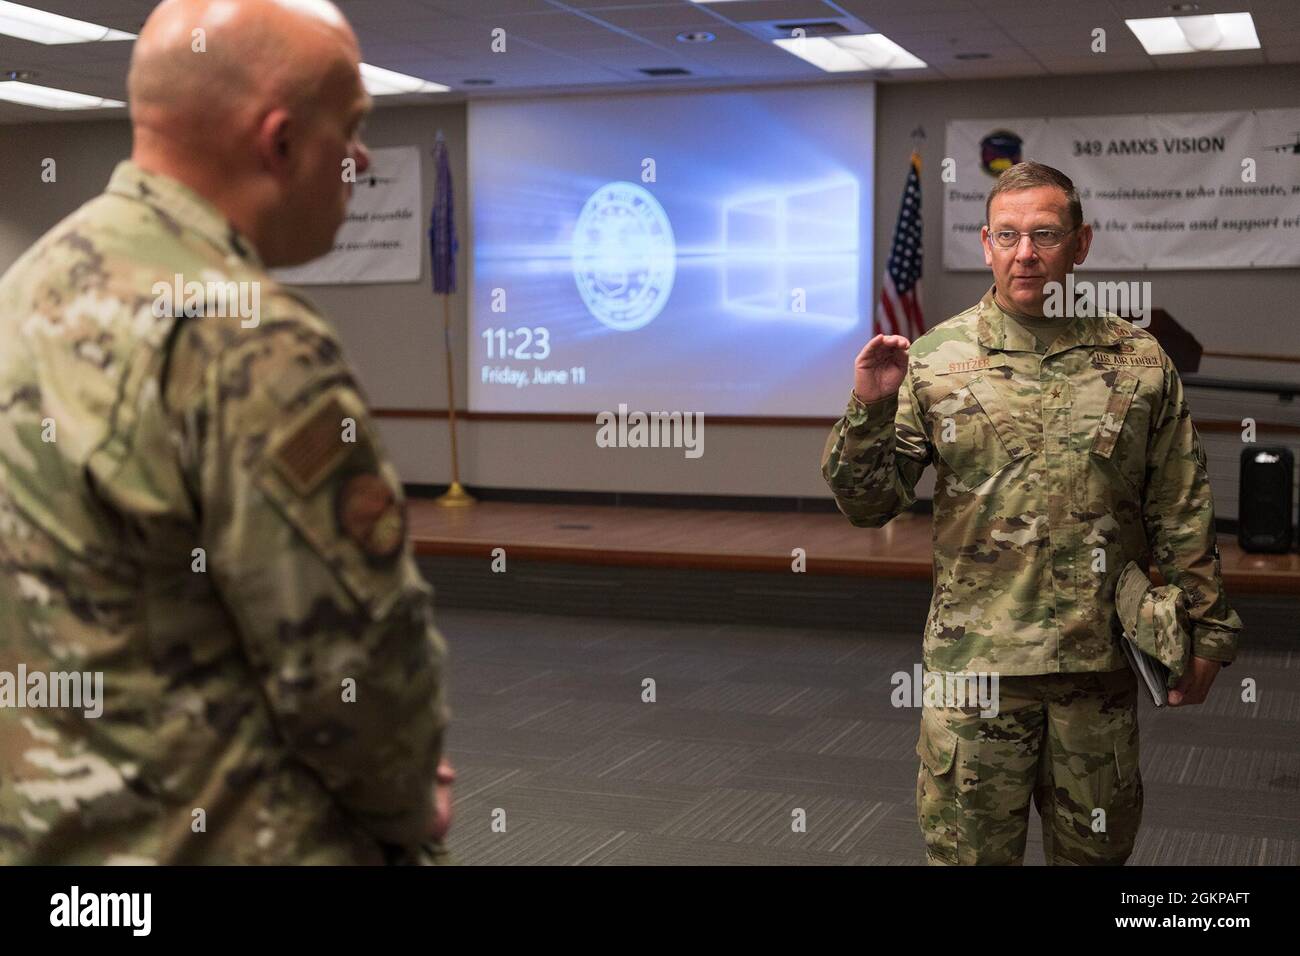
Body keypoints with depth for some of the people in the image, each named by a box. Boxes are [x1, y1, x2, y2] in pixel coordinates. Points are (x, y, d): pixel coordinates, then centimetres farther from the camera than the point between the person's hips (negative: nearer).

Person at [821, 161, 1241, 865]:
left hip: (1102, 659, 2)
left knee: (1097, 846, 17)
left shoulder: (1141, 362, 2)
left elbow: (1182, 514, 6)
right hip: (974, 658, -1)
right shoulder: (934, 359, -2)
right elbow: (867, 505, -3)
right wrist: (868, 411, -18)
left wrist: (1207, 632, 7)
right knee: (971, 848, 9)